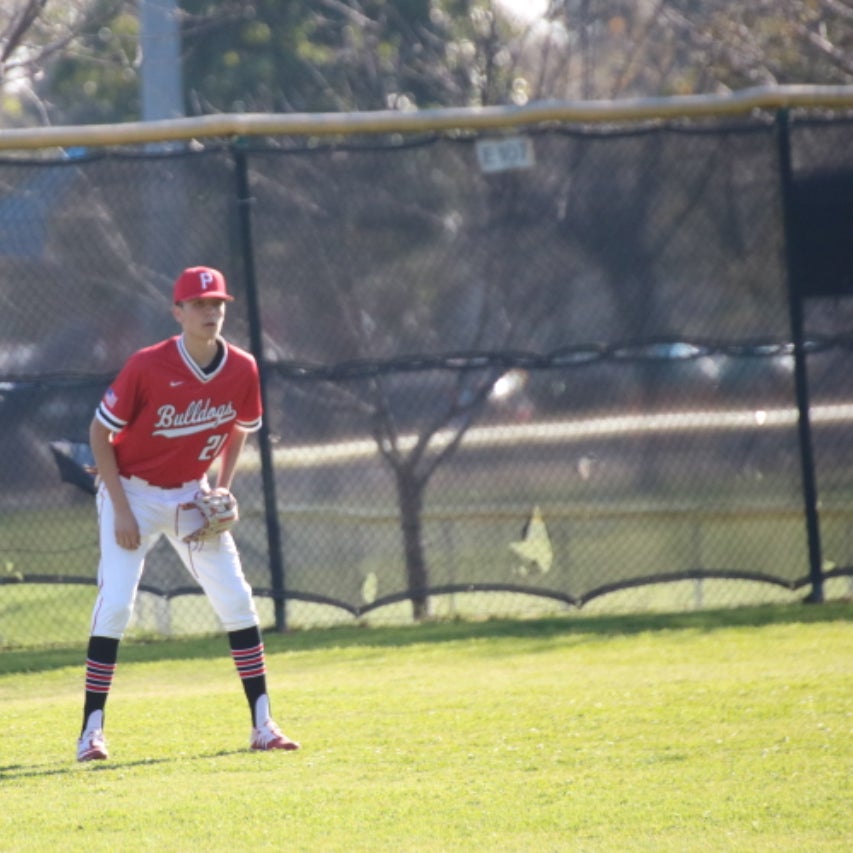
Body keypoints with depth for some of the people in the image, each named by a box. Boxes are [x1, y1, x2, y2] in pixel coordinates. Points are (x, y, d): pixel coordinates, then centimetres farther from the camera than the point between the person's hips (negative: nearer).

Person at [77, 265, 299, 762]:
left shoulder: (242, 370, -10)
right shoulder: (147, 367, -22)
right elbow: (100, 433, -13)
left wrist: (223, 490, -1)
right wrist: (121, 511, -17)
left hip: (193, 495, 4)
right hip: (134, 492, -4)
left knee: (237, 600, -3)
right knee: (116, 604, -14)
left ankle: (263, 724, 4)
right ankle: (92, 730, -9)